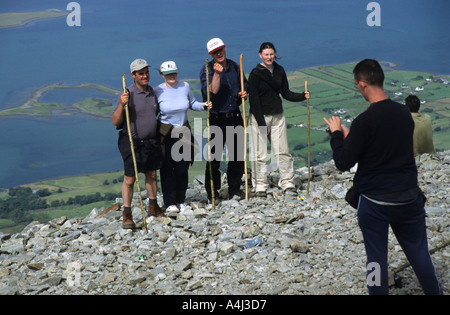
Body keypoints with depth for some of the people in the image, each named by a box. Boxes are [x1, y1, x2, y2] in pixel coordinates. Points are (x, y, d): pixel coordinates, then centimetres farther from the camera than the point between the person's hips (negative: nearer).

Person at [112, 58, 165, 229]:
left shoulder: (152, 91, 5)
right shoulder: (128, 94, -14)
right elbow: (115, 122, -14)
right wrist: (121, 105, -30)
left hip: (151, 141, 6)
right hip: (132, 142, -6)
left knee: (152, 175, 16)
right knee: (129, 178, -3)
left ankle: (153, 207, 31)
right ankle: (127, 215, 6)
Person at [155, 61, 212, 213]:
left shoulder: (184, 86, 3)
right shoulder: (158, 91, -6)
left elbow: (192, 104, 16)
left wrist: (203, 105, -3)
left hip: (184, 132, 3)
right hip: (165, 134, -3)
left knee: (182, 168, 4)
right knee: (167, 169, -4)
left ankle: (181, 201, 18)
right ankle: (170, 203, 4)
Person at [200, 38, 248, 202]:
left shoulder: (234, 66, 7)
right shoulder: (207, 70, -9)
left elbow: (244, 84, 21)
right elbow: (211, 92, -22)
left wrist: (244, 93, 0)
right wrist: (217, 74, -32)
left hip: (235, 116, 5)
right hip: (217, 119, -5)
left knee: (238, 155, 9)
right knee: (214, 157, -3)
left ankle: (235, 189, 22)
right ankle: (212, 193, 8)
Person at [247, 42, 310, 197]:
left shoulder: (279, 71, 7)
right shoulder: (255, 74, -9)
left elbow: (286, 93, 13)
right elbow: (254, 99, -12)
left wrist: (302, 96, -4)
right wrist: (261, 122, -16)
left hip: (277, 116, 5)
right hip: (259, 116, -5)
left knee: (283, 151, 4)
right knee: (259, 153, -1)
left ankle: (287, 182, 13)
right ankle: (260, 185, 9)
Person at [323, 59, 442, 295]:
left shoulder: (364, 121, -18)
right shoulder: (405, 113, 0)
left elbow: (343, 163, -15)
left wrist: (336, 134, 1)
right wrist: (349, 135, 17)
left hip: (375, 202, -4)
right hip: (408, 198, 5)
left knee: (376, 257, 8)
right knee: (419, 253, 16)